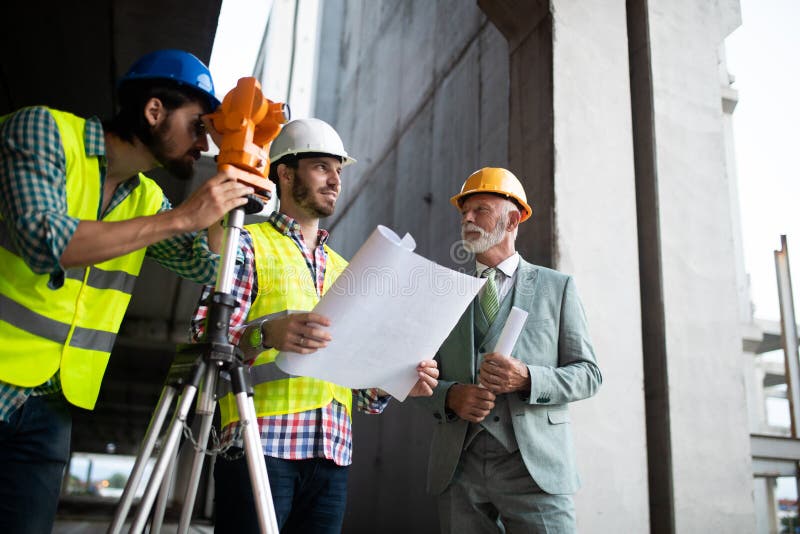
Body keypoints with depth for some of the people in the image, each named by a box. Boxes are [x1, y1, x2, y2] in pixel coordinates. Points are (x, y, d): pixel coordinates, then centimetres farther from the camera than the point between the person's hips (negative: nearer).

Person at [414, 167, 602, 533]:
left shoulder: (557, 287, 7)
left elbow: (587, 373, 3)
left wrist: (527, 379, -15)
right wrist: (451, 396, -10)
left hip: (534, 467, -2)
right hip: (458, 469, 2)